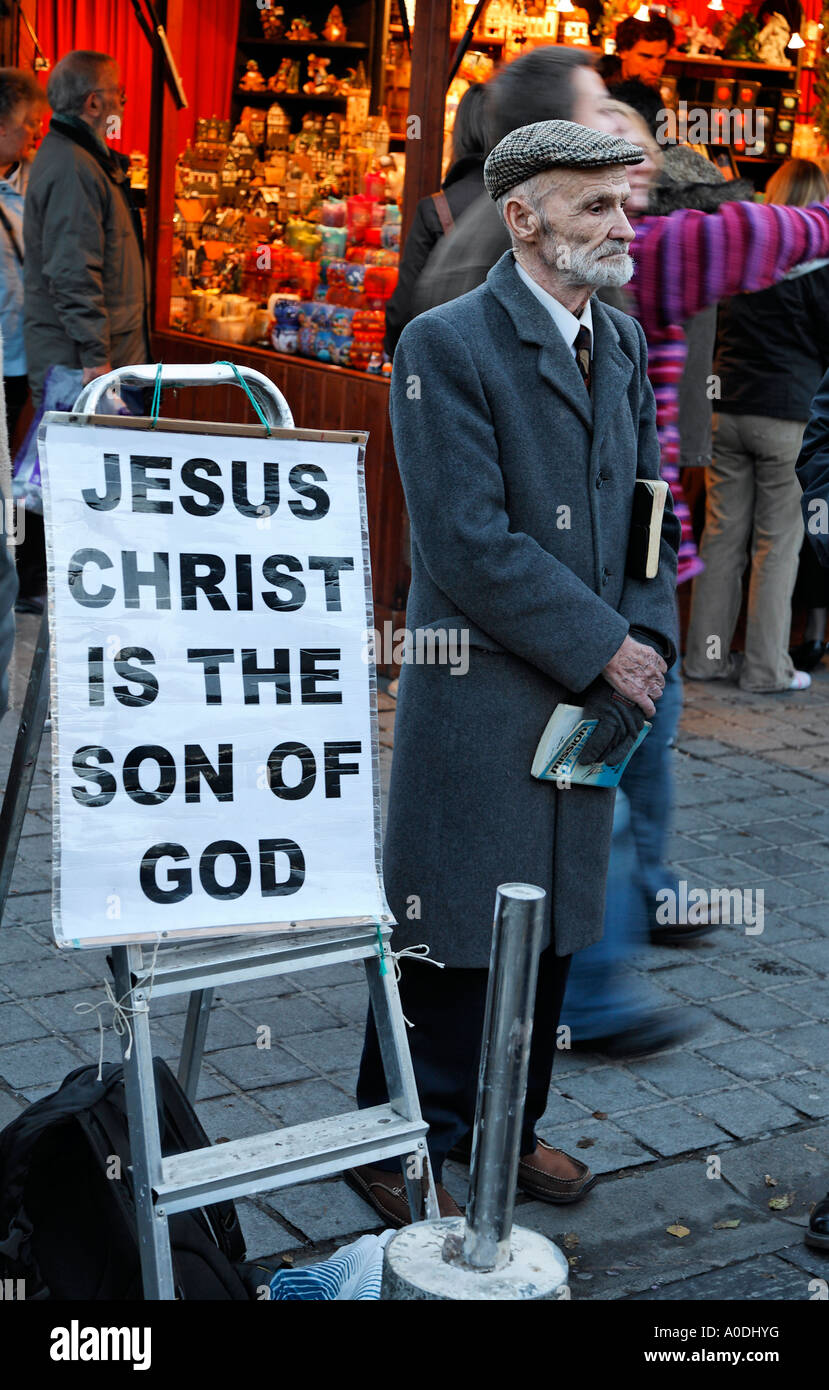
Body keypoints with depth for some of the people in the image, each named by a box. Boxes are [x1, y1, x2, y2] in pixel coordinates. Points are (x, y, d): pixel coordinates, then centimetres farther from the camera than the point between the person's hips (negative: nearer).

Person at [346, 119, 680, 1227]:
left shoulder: (624, 342, 12)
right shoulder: (446, 345, -12)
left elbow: (650, 511, 14)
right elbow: (470, 543, -19)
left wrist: (648, 641, -2)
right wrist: (601, 648, -15)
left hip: (595, 691, 7)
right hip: (478, 698, -7)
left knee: (549, 924, 16)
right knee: (453, 931, 2)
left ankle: (506, 1126, 33)